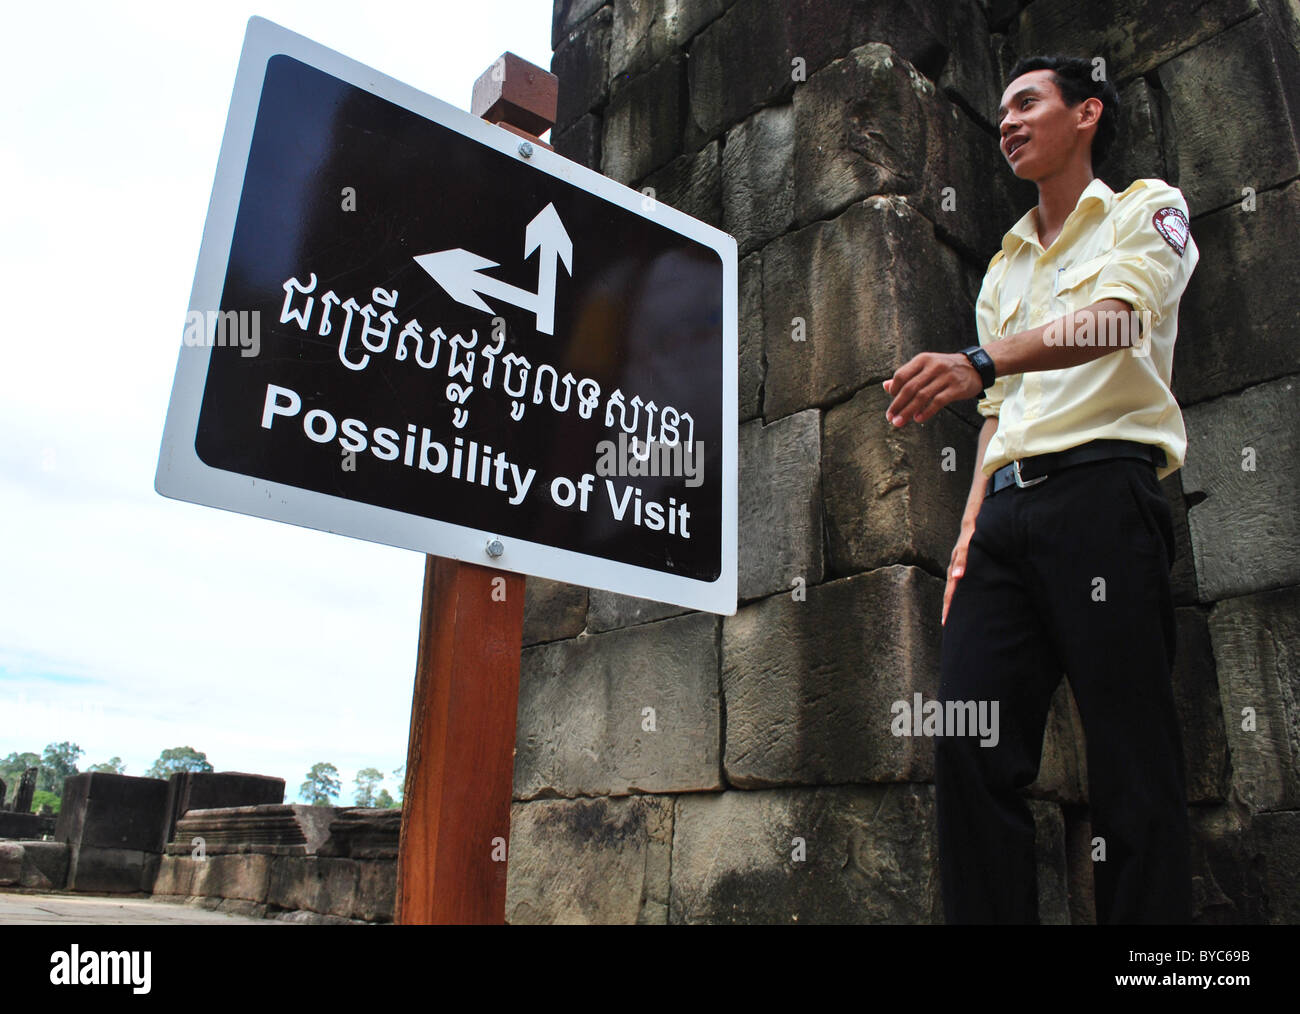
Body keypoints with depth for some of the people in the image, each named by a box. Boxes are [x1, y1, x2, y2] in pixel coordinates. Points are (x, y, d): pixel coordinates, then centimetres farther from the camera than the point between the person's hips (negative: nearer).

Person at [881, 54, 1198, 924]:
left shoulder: (1148, 208, 12)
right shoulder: (1004, 269, 28)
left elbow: (1112, 322, -11)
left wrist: (979, 362, -28)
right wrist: (970, 532, 10)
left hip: (1101, 487, -5)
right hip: (1009, 503, 6)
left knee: (1132, 752, -8)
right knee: (968, 740, -6)